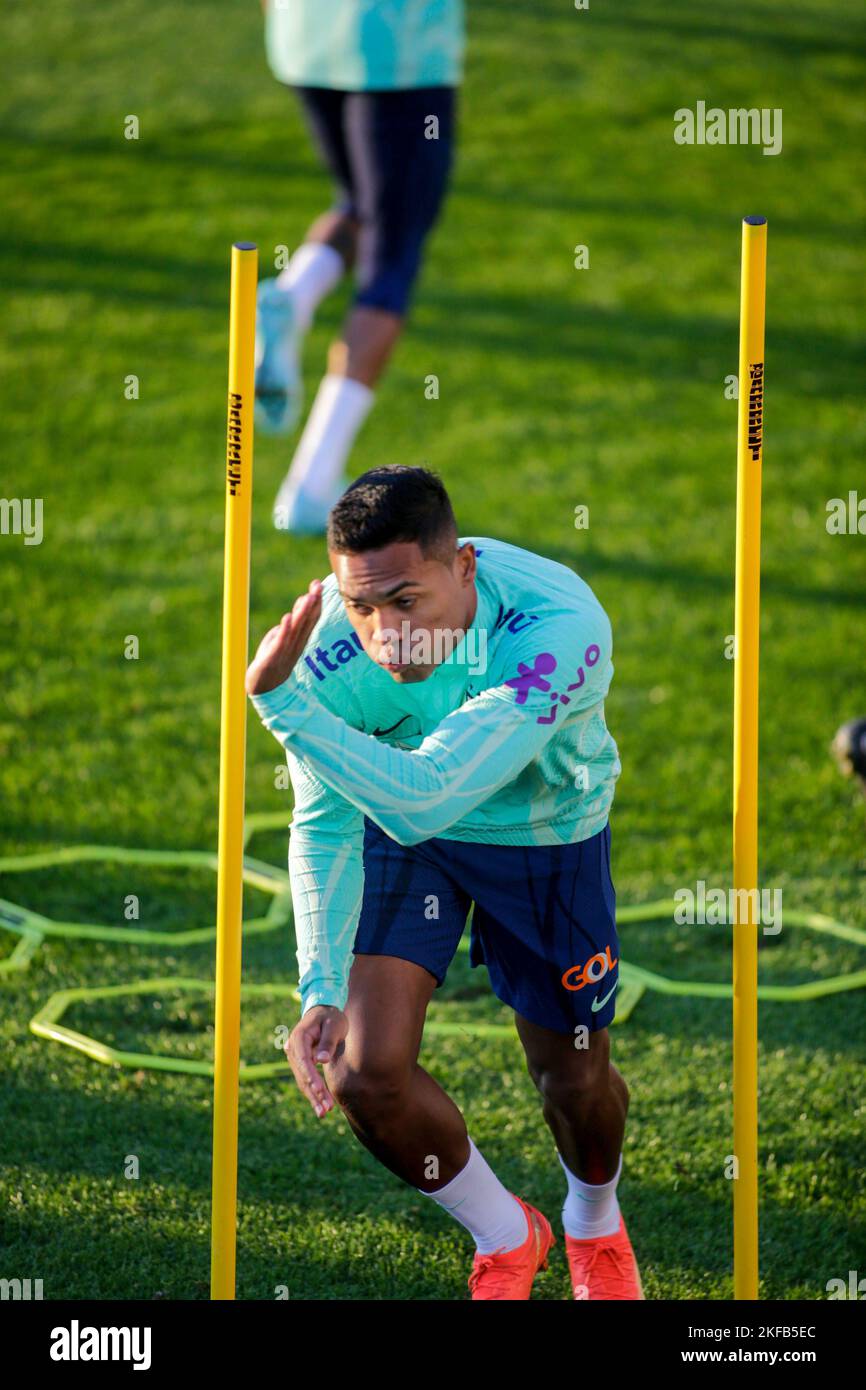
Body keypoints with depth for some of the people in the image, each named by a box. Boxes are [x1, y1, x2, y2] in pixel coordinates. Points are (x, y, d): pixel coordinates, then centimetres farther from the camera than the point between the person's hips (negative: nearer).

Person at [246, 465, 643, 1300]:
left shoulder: (559, 627, -42)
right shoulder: (327, 647, -31)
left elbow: (424, 797, -47)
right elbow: (322, 824, -18)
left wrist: (276, 698, -50)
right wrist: (322, 989, -29)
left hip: (548, 832, -1)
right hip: (396, 826, 2)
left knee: (575, 1082, 8)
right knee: (363, 1074, -11)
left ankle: (595, 1224, 45)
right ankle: (505, 1237, 19)